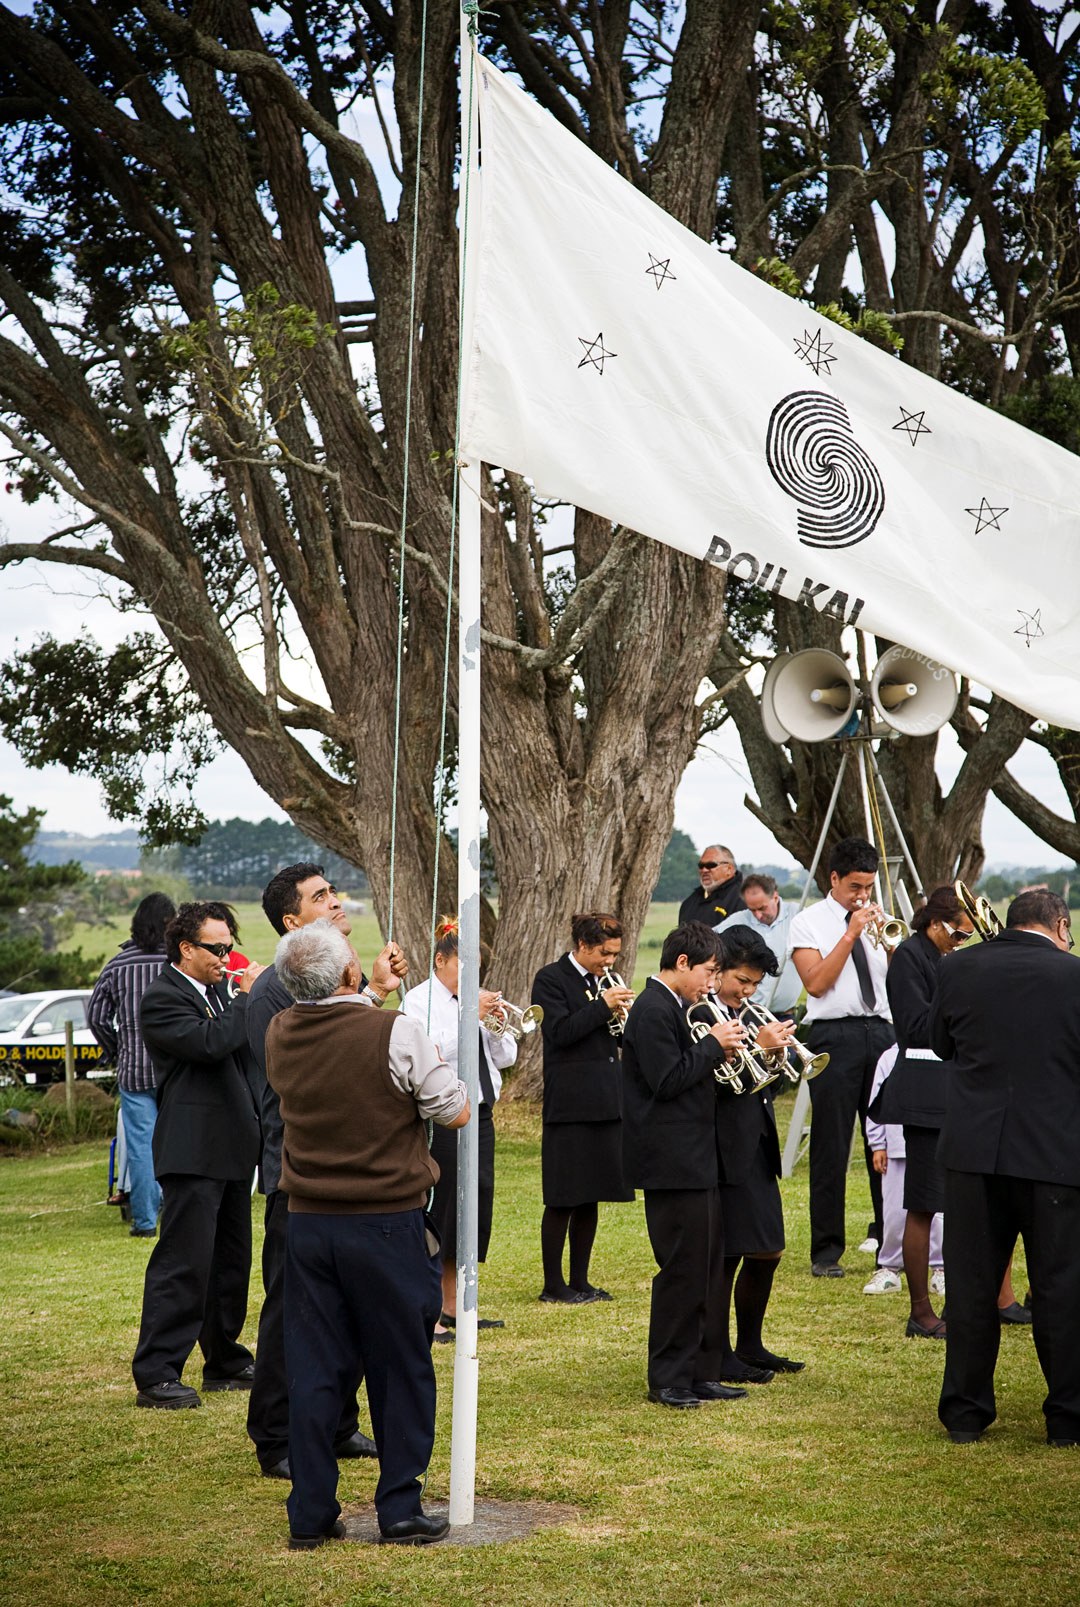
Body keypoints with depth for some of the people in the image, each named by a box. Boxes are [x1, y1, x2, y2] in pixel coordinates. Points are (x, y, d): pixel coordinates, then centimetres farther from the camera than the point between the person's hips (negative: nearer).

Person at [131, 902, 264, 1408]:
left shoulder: (217, 992, 17)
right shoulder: (162, 997, -10)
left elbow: (243, 1050, 26)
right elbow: (209, 1043, -24)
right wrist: (249, 997, -14)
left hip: (232, 1149, 9)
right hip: (194, 1152, -9)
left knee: (231, 1261, 15)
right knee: (183, 1263, -9)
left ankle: (225, 1361, 26)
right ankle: (156, 1375, -5)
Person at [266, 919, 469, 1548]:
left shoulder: (280, 1034, 0)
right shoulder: (395, 1032, -16)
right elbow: (457, 1112, -9)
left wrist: (375, 992, 23)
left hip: (309, 1224, 4)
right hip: (388, 1224, -4)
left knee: (315, 1370, 9)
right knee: (401, 1370, 8)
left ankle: (312, 1514, 13)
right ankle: (401, 1508, 13)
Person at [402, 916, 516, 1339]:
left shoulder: (477, 999, 14)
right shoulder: (418, 1000, -6)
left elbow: (505, 1058, 12)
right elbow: (433, 1052, -20)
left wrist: (497, 1027, -6)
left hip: (478, 1113, 7)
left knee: (475, 1202, 10)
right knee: (437, 1207, -7)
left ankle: (453, 1304, 20)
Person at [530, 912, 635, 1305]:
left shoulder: (601, 981, 15)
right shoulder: (551, 979, -7)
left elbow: (615, 1035, 16)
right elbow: (559, 1032, -17)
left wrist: (625, 1014, -4)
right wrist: (603, 1007, -22)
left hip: (605, 1102, 7)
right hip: (570, 1104, -7)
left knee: (591, 1198, 11)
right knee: (562, 1201, -2)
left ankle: (580, 1281, 19)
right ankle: (553, 1285, 6)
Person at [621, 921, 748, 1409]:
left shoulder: (675, 1007, 16)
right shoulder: (652, 1010, -15)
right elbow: (667, 1080, -21)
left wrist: (716, 1046, 4)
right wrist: (714, 1044, -13)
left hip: (696, 1158, 10)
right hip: (672, 1162, -10)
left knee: (707, 1268, 13)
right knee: (683, 1269, -5)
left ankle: (701, 1372, 20)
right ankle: (667, 1379, 3)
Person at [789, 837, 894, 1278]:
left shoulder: (877, 919, 15)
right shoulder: (808, 922, 2)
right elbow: (816, 983, -10)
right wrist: (851, 935, -12)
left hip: (880, 1031, 4)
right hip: (834, 1035, -4)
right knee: (830, 1146, -3)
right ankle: (826, 1251, 4)